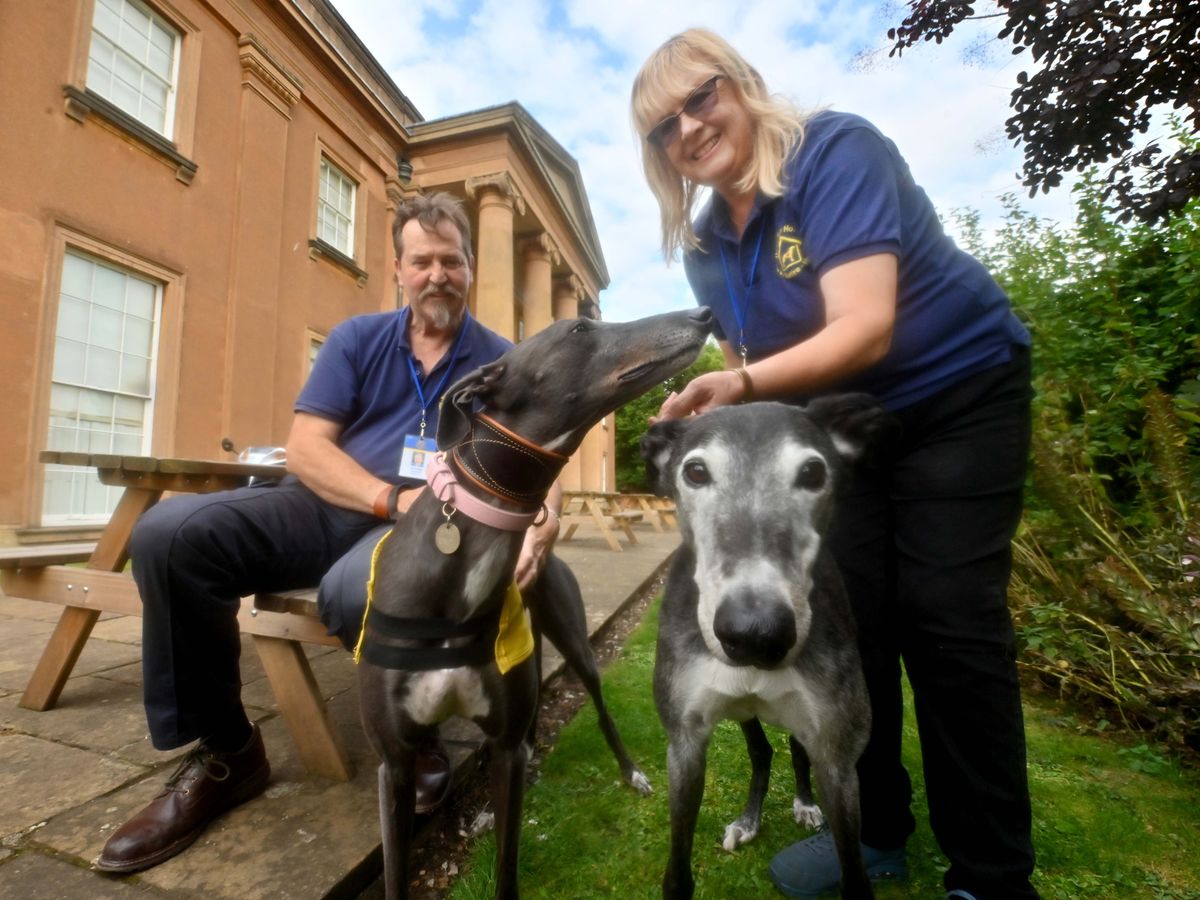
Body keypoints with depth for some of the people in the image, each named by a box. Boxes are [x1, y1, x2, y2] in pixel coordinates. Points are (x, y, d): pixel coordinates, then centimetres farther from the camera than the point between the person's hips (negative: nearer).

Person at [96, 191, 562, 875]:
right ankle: (224, 751, 1)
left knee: (355, 590, -36)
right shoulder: (358, 339, 13)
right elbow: (306, 448, 3)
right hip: (333, 507, 4)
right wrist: (391, 497, -16)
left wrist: (542, 524, -27)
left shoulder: (503, 361, 6)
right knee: (169, 533, -17)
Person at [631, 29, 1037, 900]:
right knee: (846, 620, 1)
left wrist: (742, 386, -42)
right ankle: (876, 828, 21)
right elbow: (751, 363, 9)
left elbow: (866, 329, -30)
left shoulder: (836, 149, -17)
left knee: (947, 622, -9)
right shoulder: (706, 243, 2)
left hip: (958, 398, -5)